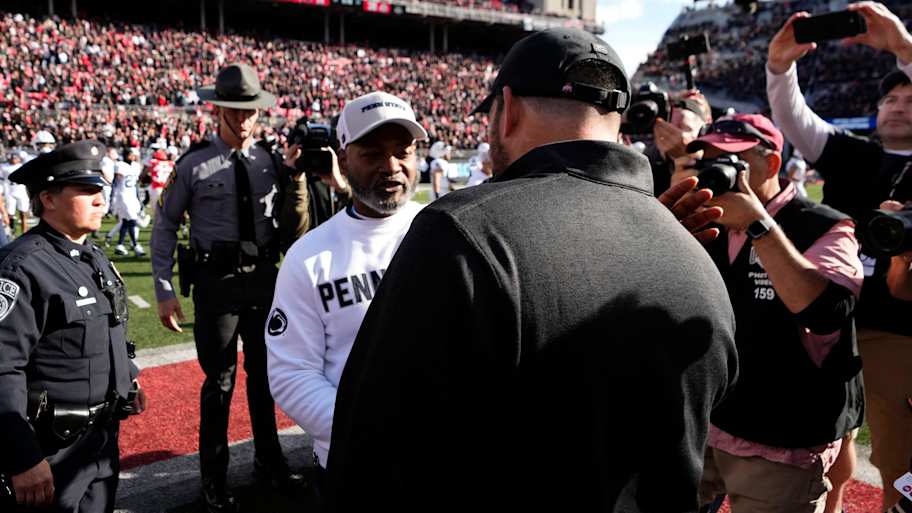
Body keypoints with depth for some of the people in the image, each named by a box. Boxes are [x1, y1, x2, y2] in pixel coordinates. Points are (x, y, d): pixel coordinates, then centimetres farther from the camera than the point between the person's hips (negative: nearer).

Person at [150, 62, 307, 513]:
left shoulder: (271, 163, 4)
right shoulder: (194, 164, -7)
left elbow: (290, 226, 11)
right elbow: (165, 227, -3)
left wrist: (298, 182, -4)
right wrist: (164, 292, -7)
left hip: (264, 277, 4)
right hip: (217, 282, -4)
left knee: (264, 373, 17)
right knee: (220, 380, 5)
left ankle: (269, 462, 37)